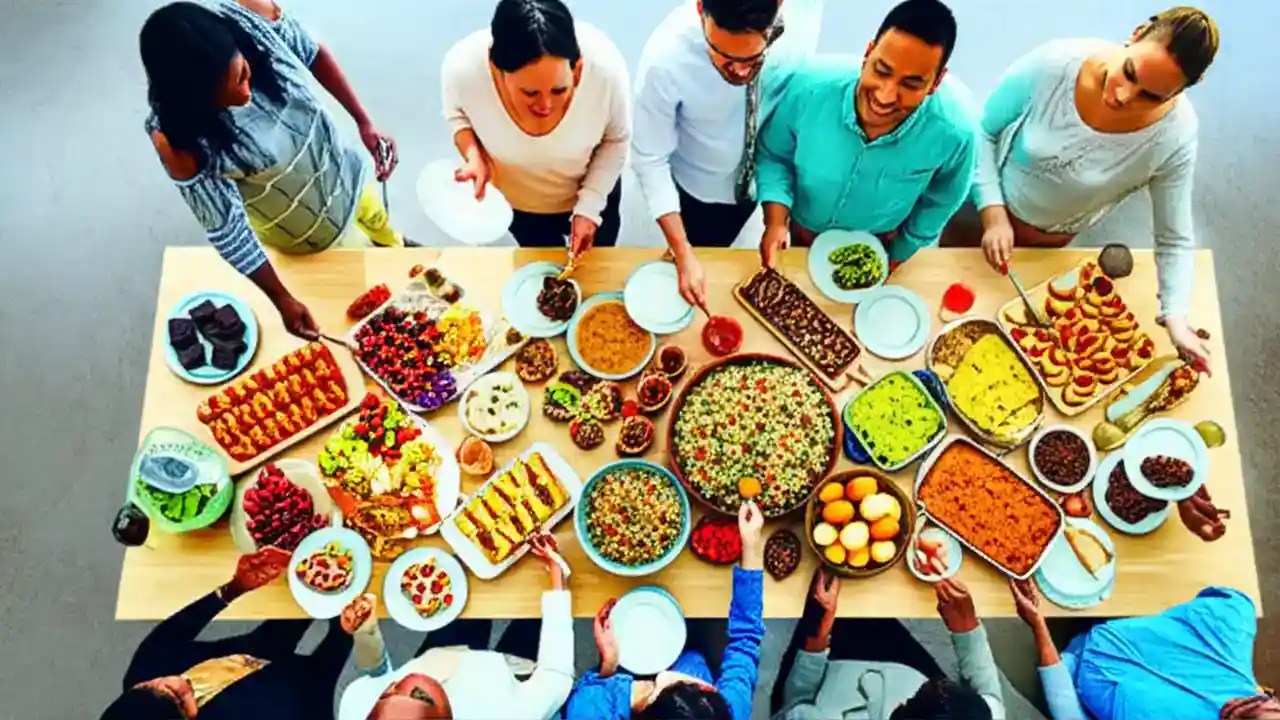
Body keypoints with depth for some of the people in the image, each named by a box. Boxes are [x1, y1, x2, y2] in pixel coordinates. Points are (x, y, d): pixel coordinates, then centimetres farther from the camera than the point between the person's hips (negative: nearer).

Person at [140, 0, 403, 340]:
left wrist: (364, 121, -14)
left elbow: (313, 54, -11)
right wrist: (282, 300, -24)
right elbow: (225, 229, -28)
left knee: (377, 219, 35)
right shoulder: (179, 140, -39)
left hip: (338, 167, 4)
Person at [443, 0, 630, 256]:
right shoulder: (463, 67, -36)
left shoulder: (605, 66, -38)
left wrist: (589, 207, -20)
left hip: (594, 192, 0)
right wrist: (473, 156, -27)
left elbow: (615, 141, -16)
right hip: (516, 201, 0)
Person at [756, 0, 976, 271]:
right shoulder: (808, 89, -34)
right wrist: (776, 222, -26)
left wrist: (895, 259, 1)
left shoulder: (953, 131, -32)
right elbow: (773, 157, -13)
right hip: (801, 237, 1)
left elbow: (937, 205, -9)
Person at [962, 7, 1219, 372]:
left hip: (1053, 237, 1)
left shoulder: (1175, 135, -28)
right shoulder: (1054, 63, -33)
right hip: (988, 202, 0)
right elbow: (982, 132, -19)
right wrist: (993, 214, -25)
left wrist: (1176, 318, -27)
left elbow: (1174, 238, -17)